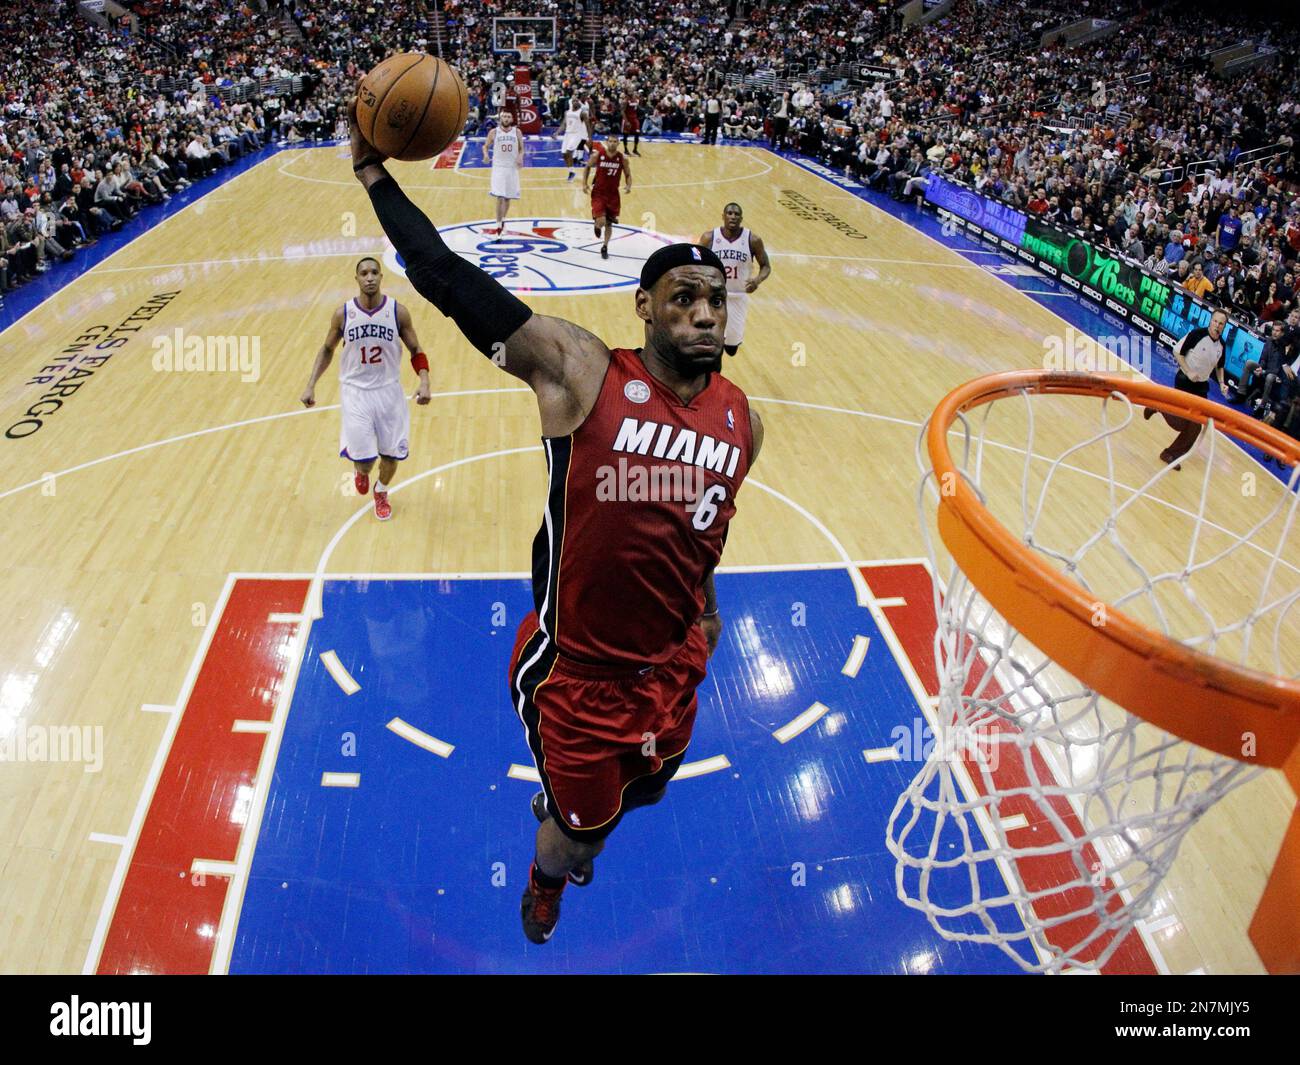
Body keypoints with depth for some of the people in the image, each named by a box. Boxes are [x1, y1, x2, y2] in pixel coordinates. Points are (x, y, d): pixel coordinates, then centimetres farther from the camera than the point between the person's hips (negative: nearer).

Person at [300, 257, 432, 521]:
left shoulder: (398, 311, -8)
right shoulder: (343, 314, -7)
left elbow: (416, 351, 1)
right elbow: (327, 349, 8)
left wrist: (424, 382, -16)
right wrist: (310, 385, 2)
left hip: (389, 391, 1)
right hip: (355, 392, -1)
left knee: (392, 453, 6)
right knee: (362, 457, -6)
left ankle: (381, 492, 39)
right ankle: (362, 473, 34)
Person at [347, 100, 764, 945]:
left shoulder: (741, 421, -3)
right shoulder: (580, 371, -18)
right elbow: (453, 284, -21)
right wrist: (376, 175, -21)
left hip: (674, 667, 5)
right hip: (576, 669, -5)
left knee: (640, 791, 29)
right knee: (578, 832, 16)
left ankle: (569, 819, 66)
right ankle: (549, 876, 55)